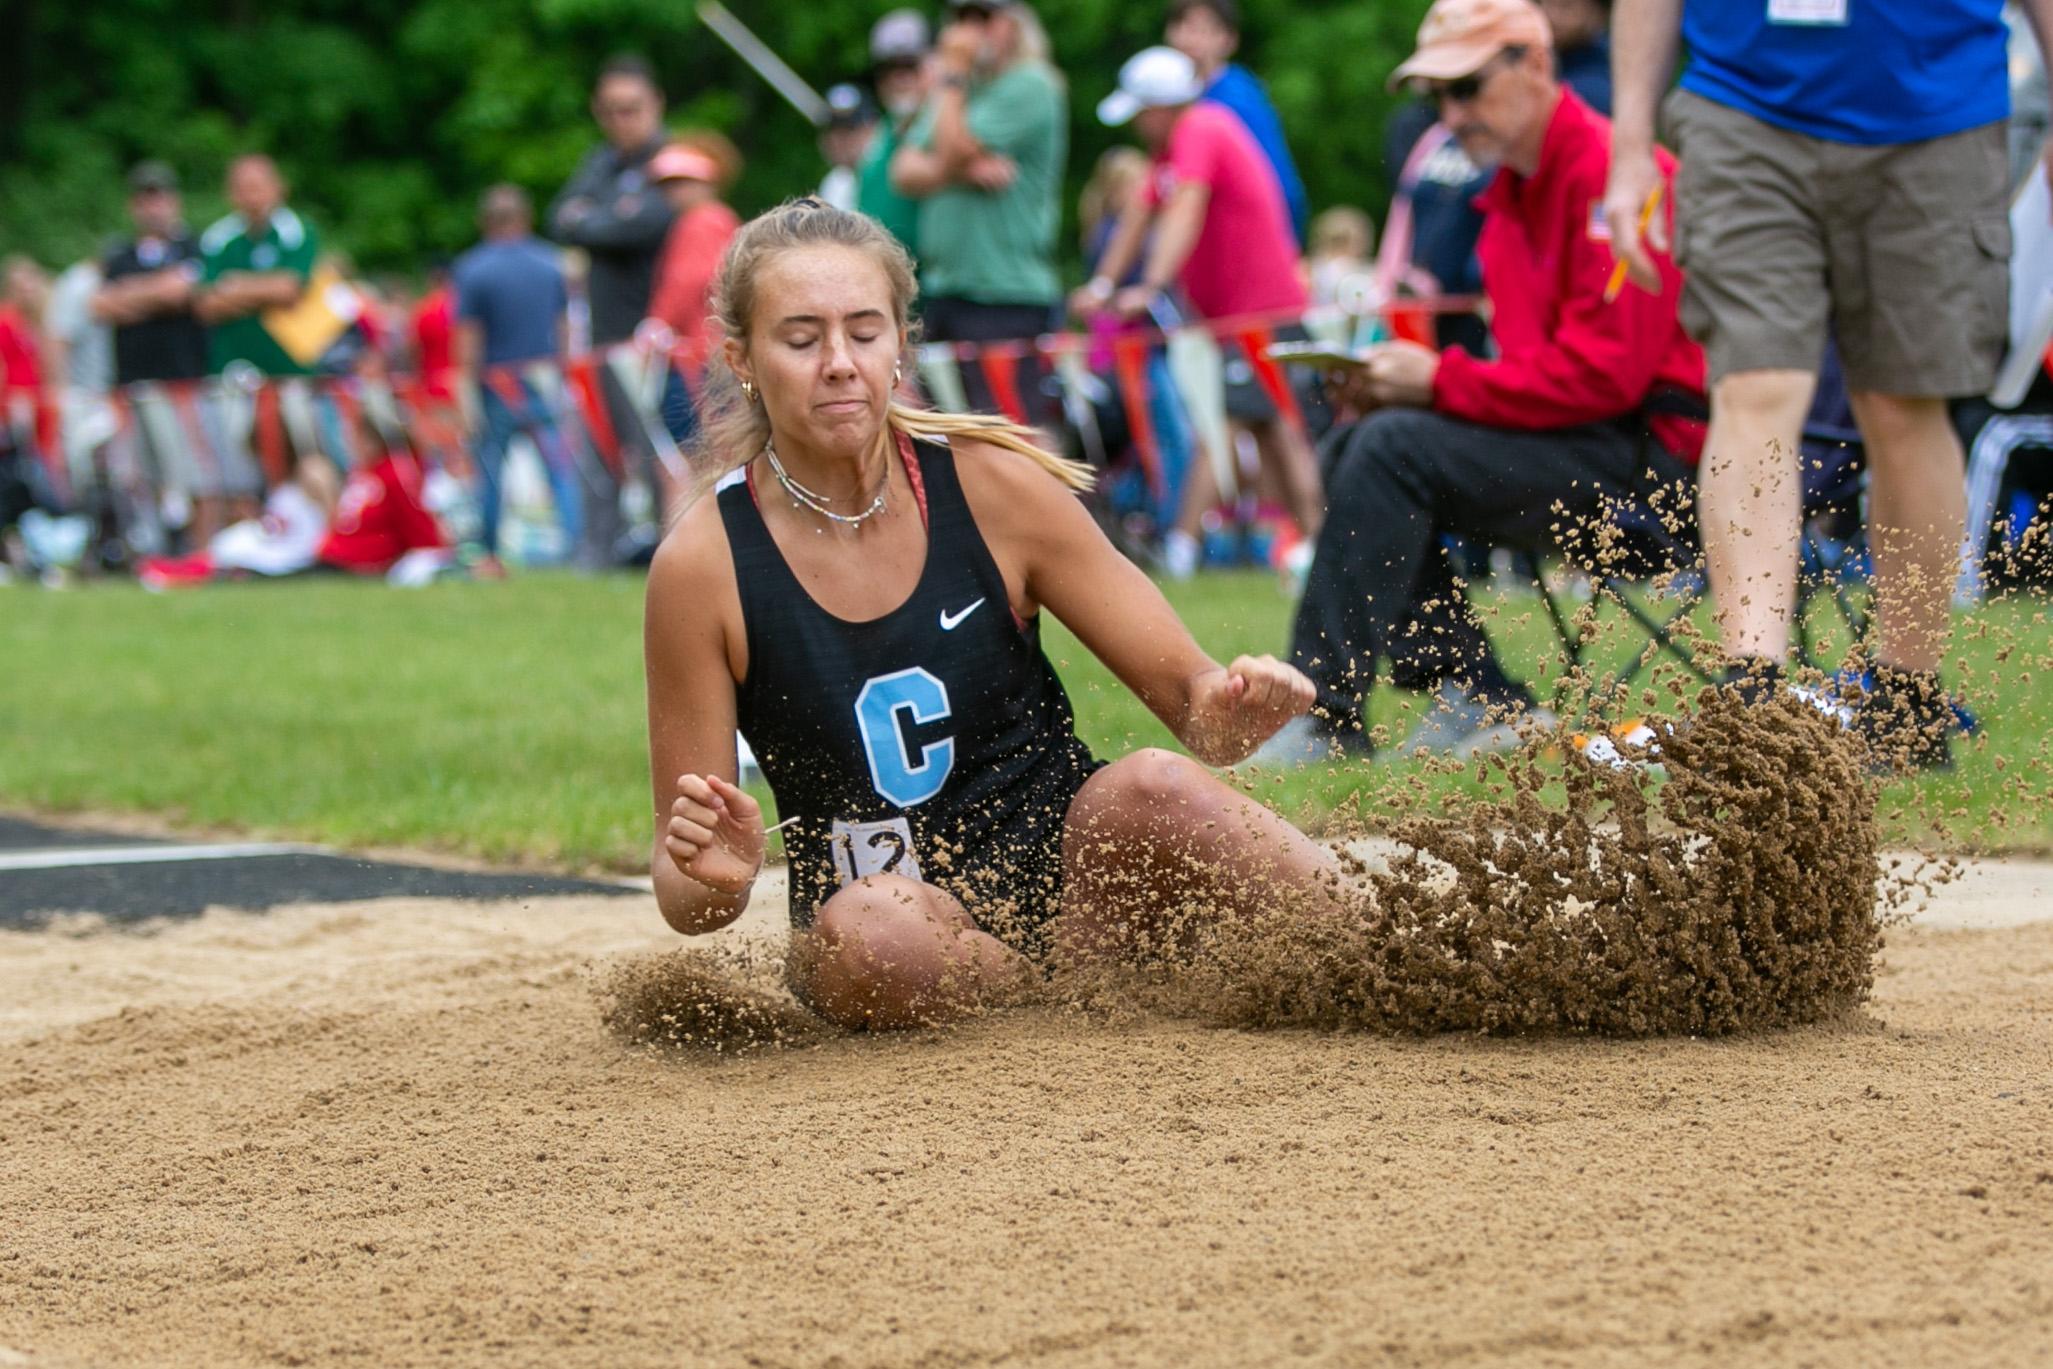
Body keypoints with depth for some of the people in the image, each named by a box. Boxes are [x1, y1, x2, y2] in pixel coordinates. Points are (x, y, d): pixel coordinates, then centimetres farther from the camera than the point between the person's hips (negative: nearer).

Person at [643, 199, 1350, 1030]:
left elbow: (1188, 694, -1)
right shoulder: (704, 564, -10)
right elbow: (684, 895, -5)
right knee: (865, 930, -36)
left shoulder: (992, 486, -6)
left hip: (1068, 867, 1)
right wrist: (711, 877, -30)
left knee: (1150, 790, -31)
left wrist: (1229, 709, -25)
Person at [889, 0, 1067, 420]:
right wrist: (962, 170, -10)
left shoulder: (1028, 86, -6)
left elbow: (955, 150, -15)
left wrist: (949, 77, -4)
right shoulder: (963, 88, 20)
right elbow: (905, 172, 9)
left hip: (1005, 298, -9)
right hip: (944, 290, 9)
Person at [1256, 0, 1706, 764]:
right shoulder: (1515, 194, 17)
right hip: (1578, 437, 10)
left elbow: (1602, 372, -20)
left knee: (1391, 450, -22)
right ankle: (1476, 696, -6)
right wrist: (1401, 383, 0)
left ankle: (1326, 719, -18)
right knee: (1358, 451, -1)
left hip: (1651, 447, -10)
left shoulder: (1612, 175, -14)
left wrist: (1441, 382, -16)